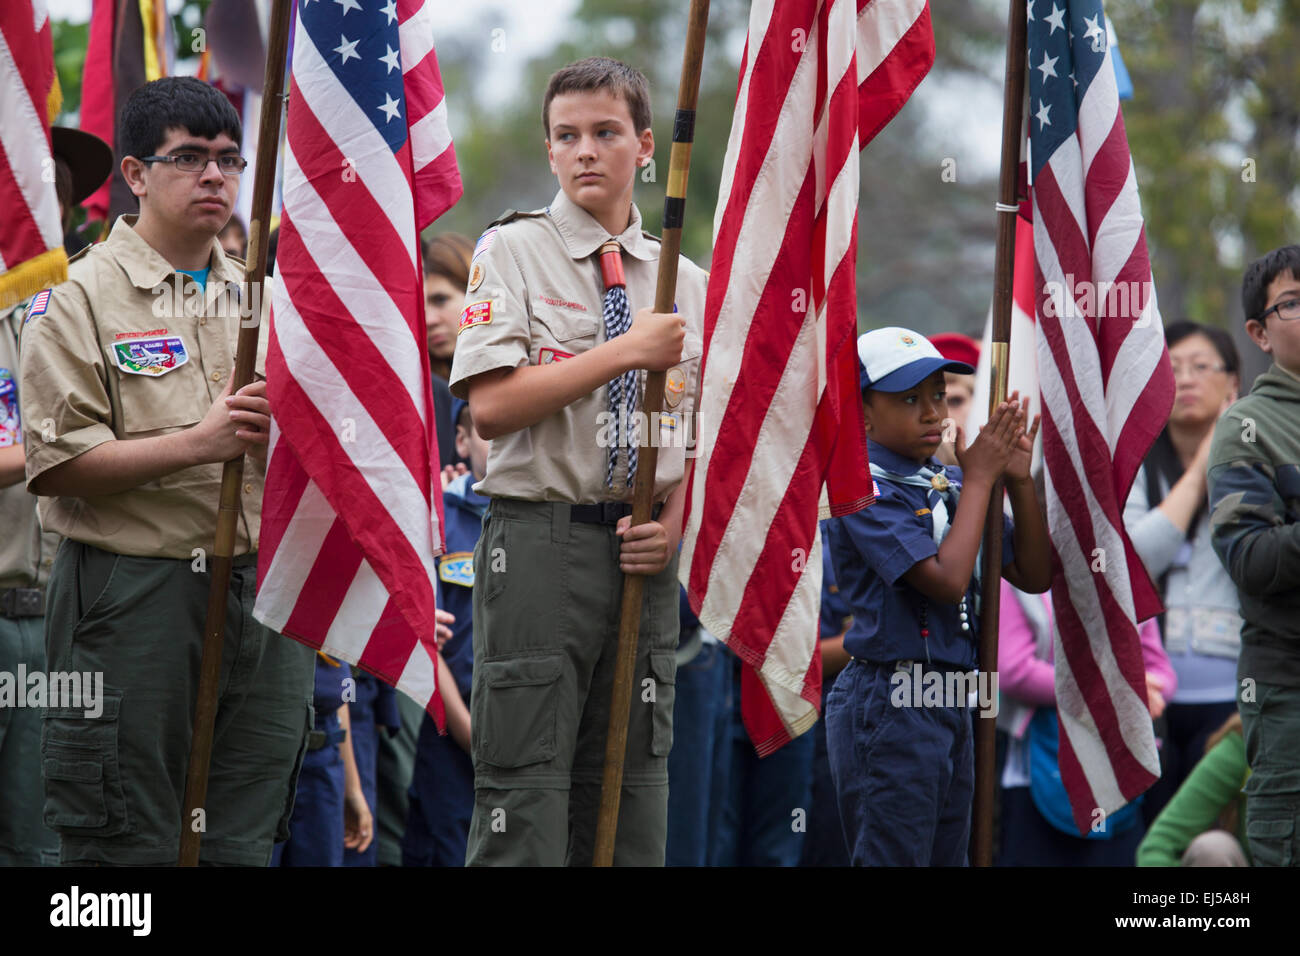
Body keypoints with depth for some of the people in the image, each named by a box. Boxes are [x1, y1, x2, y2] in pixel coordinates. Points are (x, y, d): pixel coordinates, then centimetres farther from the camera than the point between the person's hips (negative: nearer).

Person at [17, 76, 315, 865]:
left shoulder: (265, 297, 15)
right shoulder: (82, 297, -2)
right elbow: (56, 465, -12)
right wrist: (197, 445, -19)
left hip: (261, 593, 5)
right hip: (134, 599, -5)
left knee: (246, 840, 7)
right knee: (131, 843, -3)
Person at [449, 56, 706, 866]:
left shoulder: (687, 283, 13)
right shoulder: (514, 251, 1)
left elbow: (704, 434, 18)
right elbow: (492, 405, -11)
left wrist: (673, 523, -1)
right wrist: (626, 352, -13)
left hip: (643, 552, 4)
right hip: (541, 540, -4)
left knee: (633, 785, 7)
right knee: (526, 784, -7)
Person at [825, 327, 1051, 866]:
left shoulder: (950, 486, 12)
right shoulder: (866, 489, -11)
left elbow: (1033, 575, 13)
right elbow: (945, 578, -22)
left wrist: (1018, 479, 1)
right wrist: (980, 479, -12)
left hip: (951, 702, 8)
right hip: (889, 707, -8)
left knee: (946, 856, 12)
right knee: (892, 859, -8)